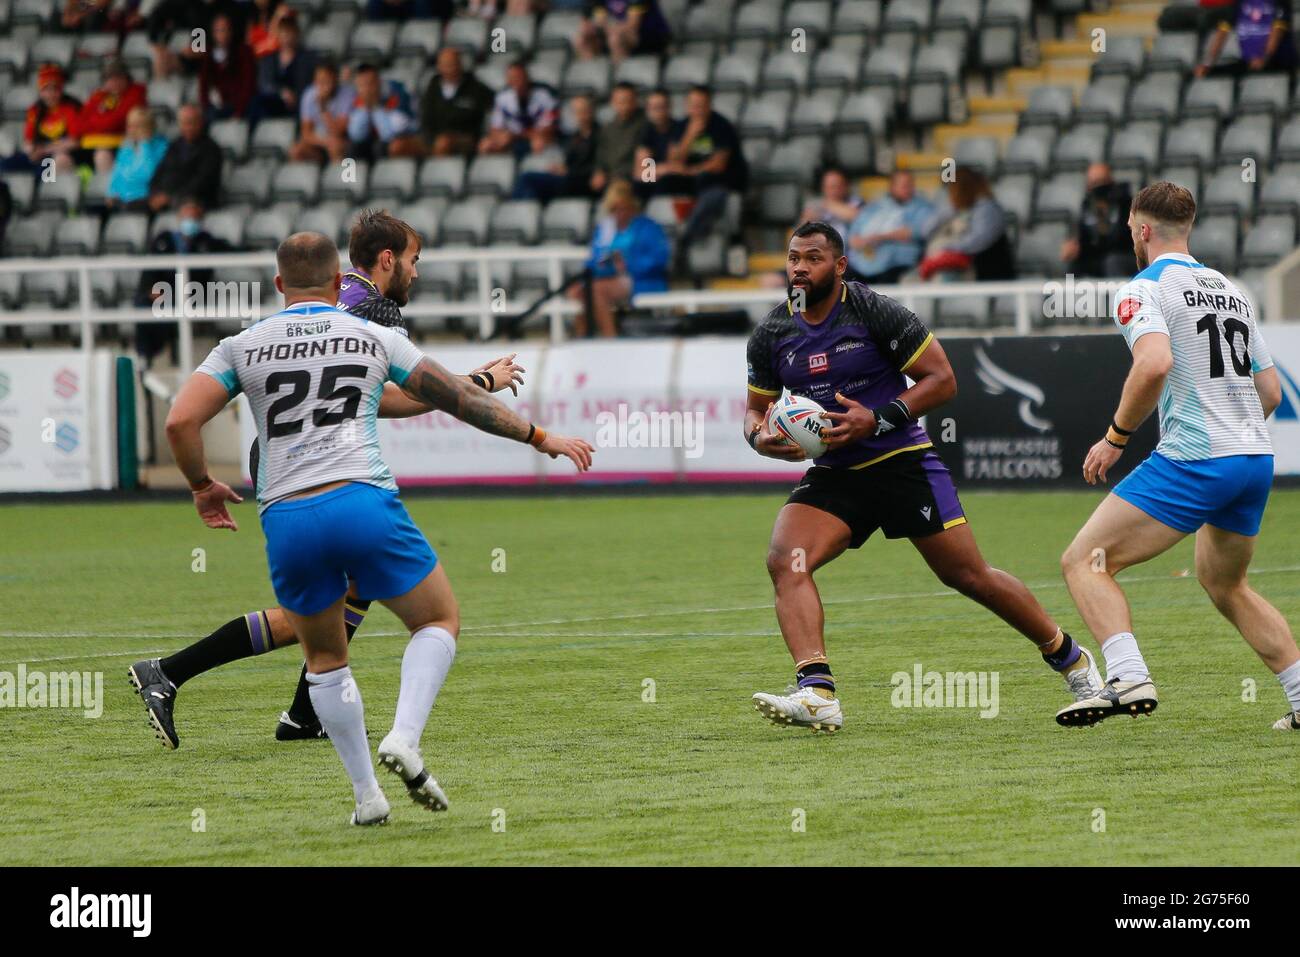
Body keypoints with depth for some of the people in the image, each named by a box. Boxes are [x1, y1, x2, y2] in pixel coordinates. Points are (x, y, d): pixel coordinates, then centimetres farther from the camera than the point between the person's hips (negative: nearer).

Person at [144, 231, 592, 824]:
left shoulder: (241, 348, 12)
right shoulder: (374, 339, 12)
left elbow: (180, 422, 1)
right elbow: (458, 399, 17)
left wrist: (202, 486, 18)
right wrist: (538, 437, 28)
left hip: (285, 520, 2)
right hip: (363, 502, -1)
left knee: (325, 659, 21)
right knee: (439, 622, 17)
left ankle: (366, 795, 14)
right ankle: (404, 738, -7)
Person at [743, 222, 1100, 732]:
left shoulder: (875, 311, -13)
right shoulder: (771, 335, 1)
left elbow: (942, 379, -10)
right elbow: (756, 408, 14)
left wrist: (877, 420, -22)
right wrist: (761, 437, -11)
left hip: (902, 461, -4)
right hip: (833, 474, 4)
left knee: (969, 576, 2)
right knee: (784, 561, -22)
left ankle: (1069, 657, 24)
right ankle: (817, 694, -31)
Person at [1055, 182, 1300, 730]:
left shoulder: (1144, 289, -4)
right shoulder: (1231, 290, 19)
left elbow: (1154, 363, -23)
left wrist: (1116, 438, -13)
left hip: (1194, 461, -8)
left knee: (1084, 562, -3)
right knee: (1224, 586, 27)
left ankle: (1128, 677, -24)